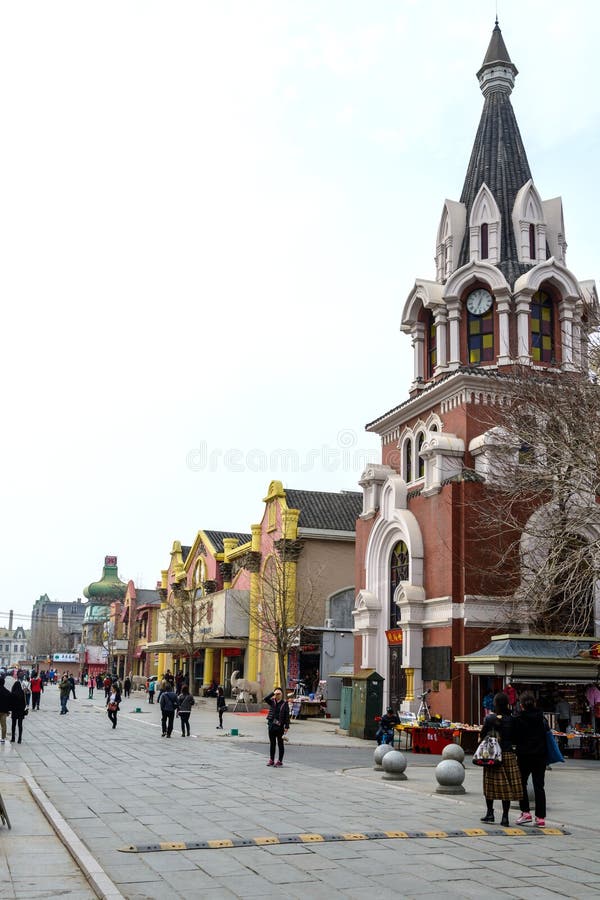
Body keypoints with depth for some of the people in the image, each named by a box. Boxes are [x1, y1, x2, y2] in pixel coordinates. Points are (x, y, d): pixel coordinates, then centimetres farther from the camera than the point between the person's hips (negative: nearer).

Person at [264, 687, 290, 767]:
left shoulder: (284, 703, -3)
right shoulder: (272, 702, 6)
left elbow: (287, 716, -5)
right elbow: (265, 699, -14)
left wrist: (286, 727, -10)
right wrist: (273, 693, -17)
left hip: (280, 726, -3)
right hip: (271, 725, 4)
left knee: (280, 744, 4)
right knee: (272, 743, 12)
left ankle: (280, 761, 10)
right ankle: (271, 760, 21)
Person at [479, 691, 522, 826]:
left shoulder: (490, 718, -6)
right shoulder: (511, 719, -3)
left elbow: (482, 735, -1)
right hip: (508, 755, 1)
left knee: (490, 784, 12)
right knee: (506, 786, 4)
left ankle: (490, 813, 16)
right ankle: (505, 816, 4)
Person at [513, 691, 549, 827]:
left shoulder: (517, 720, -9)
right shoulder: (542, 719, 0)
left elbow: (514, 739, -4)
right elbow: (547, 735, 7)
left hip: (524, 756, -3)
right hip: (540, 755, 3)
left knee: (521, 783, 14)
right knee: (539, 786, 6)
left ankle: (525, 812, 6)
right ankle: (540, 817, 4)